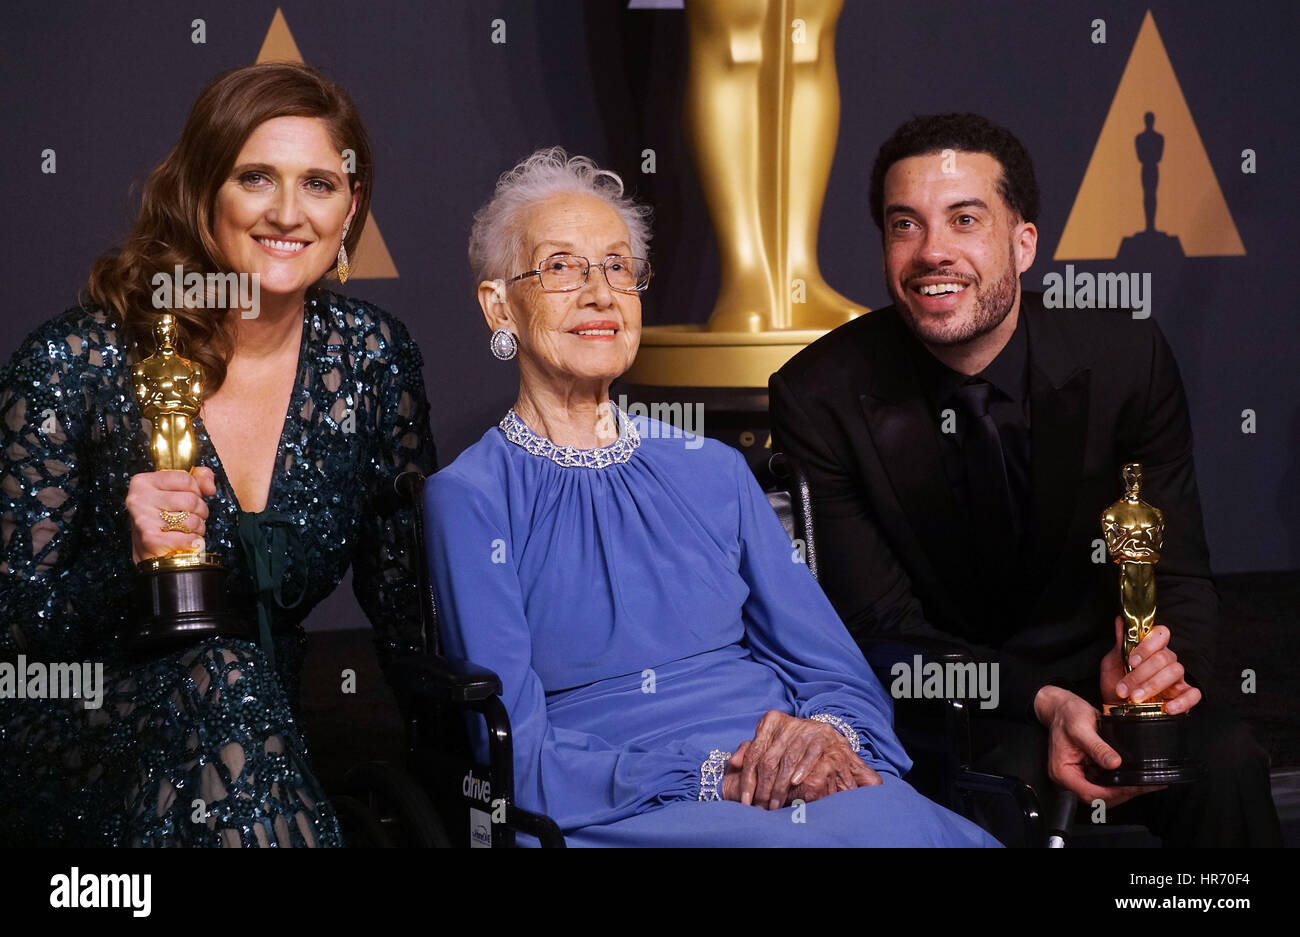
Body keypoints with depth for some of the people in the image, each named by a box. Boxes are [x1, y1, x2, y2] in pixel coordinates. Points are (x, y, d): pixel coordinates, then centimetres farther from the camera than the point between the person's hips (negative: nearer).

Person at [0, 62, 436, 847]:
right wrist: (126, 560, -27)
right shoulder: (76, 363, -11)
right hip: (74, 747, -2)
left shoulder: (373, 358, -1)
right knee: (221, 676, -32)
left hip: (264, 745, 2)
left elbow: (409, 604, 7)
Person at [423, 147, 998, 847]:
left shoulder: (713, 471, 16)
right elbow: (518, 759, -5)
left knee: (930, 831, -29)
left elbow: (838, 671, 14)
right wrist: (714, 778, -16)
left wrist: (826, 732, -11)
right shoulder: (467, 499, 3)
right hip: (615, 817, -5)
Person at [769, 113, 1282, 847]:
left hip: (1088, 669, 2)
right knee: (1013, 769, -34)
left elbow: (1181, 575, -6)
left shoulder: (1127, 359, -10)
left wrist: (1164, 661, -31)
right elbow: (878, 623, -12)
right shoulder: (818, 396, -14)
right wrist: (1043, 703, -29)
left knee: (1225, 762, -27)